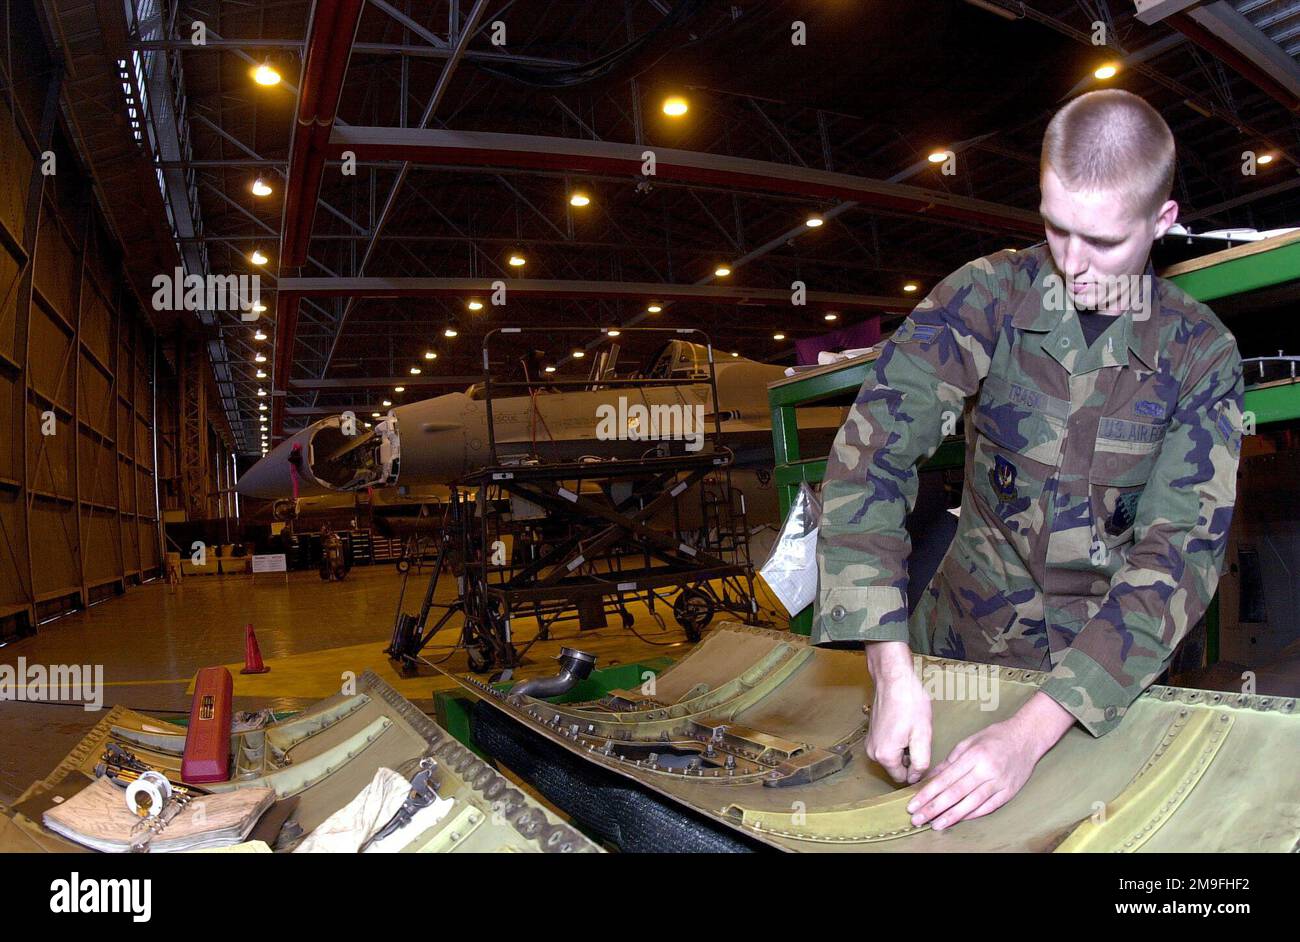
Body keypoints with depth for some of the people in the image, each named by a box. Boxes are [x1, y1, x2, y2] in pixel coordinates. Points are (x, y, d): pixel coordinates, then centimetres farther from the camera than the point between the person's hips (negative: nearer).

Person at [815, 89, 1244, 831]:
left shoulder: (1201, 355, -12)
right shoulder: (988, 297, -15)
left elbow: (1180, 553, -20)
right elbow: (872, 453, -25)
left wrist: (1033, 732, -31)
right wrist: (893, 670, -34)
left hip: (1109, 658, 1)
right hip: (964, 636, 0)